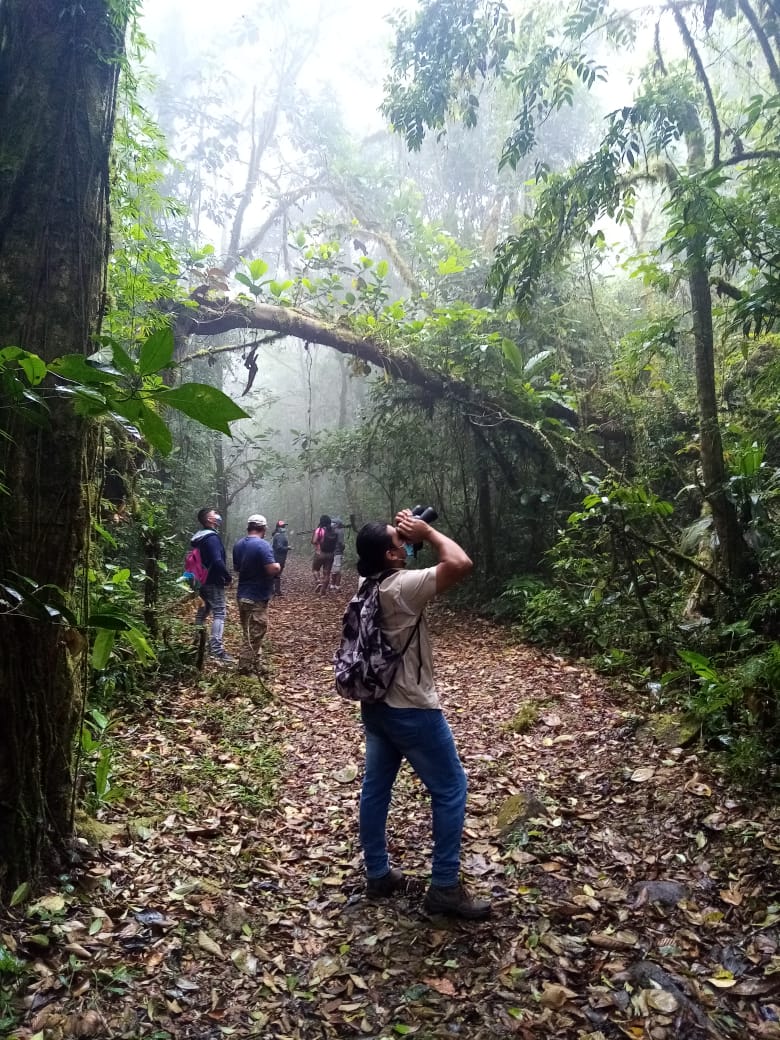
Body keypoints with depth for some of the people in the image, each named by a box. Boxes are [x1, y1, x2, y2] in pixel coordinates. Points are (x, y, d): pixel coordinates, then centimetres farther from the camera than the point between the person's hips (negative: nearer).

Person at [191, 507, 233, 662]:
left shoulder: (199, 537, 13)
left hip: (202, 581, 10)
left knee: (202, 612, 18)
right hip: (214, 582, -10)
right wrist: (228, 576, -14)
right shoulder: (212, 537, -18)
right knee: (219, 614, -10)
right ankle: (216, 648, -17)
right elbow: (217, 561, -27)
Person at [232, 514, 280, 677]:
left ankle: (254, 666, 26)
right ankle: (246, 670, 5)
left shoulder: (238, 544, 7)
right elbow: (272, 569, -25)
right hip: (257, 598, -8)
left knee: (250, 634, 17)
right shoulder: (262, 545, -19)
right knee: (254, 636, 1)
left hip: (243, 595, 8)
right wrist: (278, 566, -4)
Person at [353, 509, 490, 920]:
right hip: (412, 710, -9)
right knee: (450, 790, 5)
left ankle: (378, 874, 30)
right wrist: (427, 531, -18)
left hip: (376, 705, 9)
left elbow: (390, 560, 22)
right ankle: (445, 887, 11)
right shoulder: (402, 587, -25)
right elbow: (460, 564, -32)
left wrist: (408, 533, 6)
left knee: (375, 789, 16)